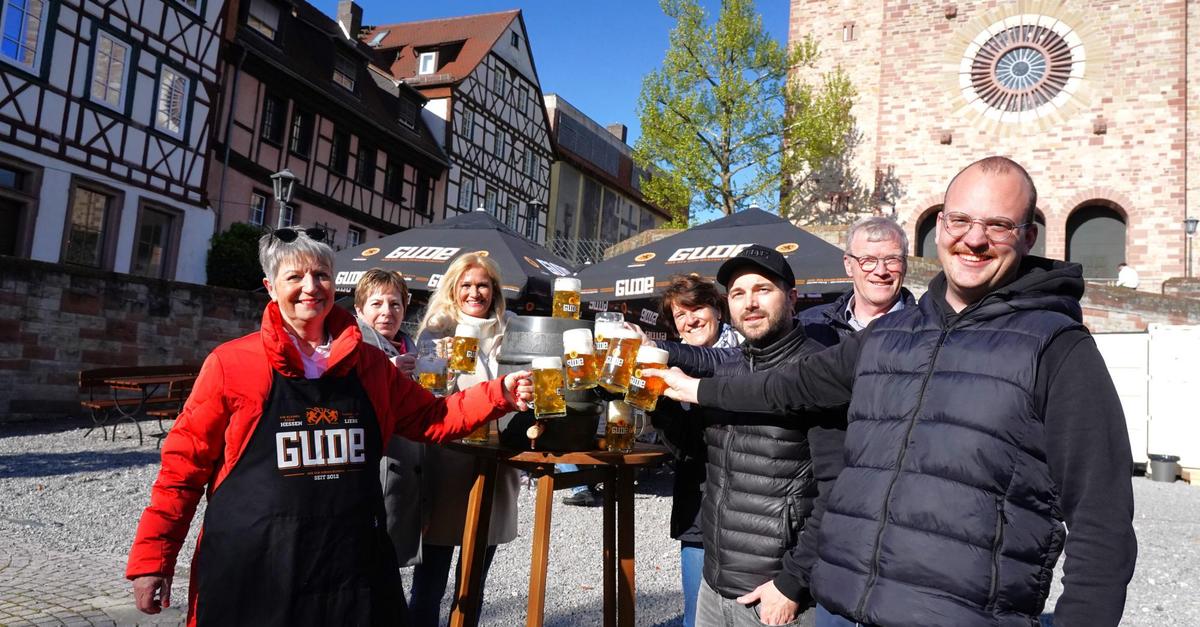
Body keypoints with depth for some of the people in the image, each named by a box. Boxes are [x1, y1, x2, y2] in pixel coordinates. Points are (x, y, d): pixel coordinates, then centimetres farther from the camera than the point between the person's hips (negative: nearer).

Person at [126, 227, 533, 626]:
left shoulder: (369, 363, 4)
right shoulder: (231, 363, -5)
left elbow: (431, 419, 11)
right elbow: (185, 463, -2)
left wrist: (498, 394, -1)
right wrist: (152, 558, -3)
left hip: (352, 567, 3)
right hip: (251, 577, -2)